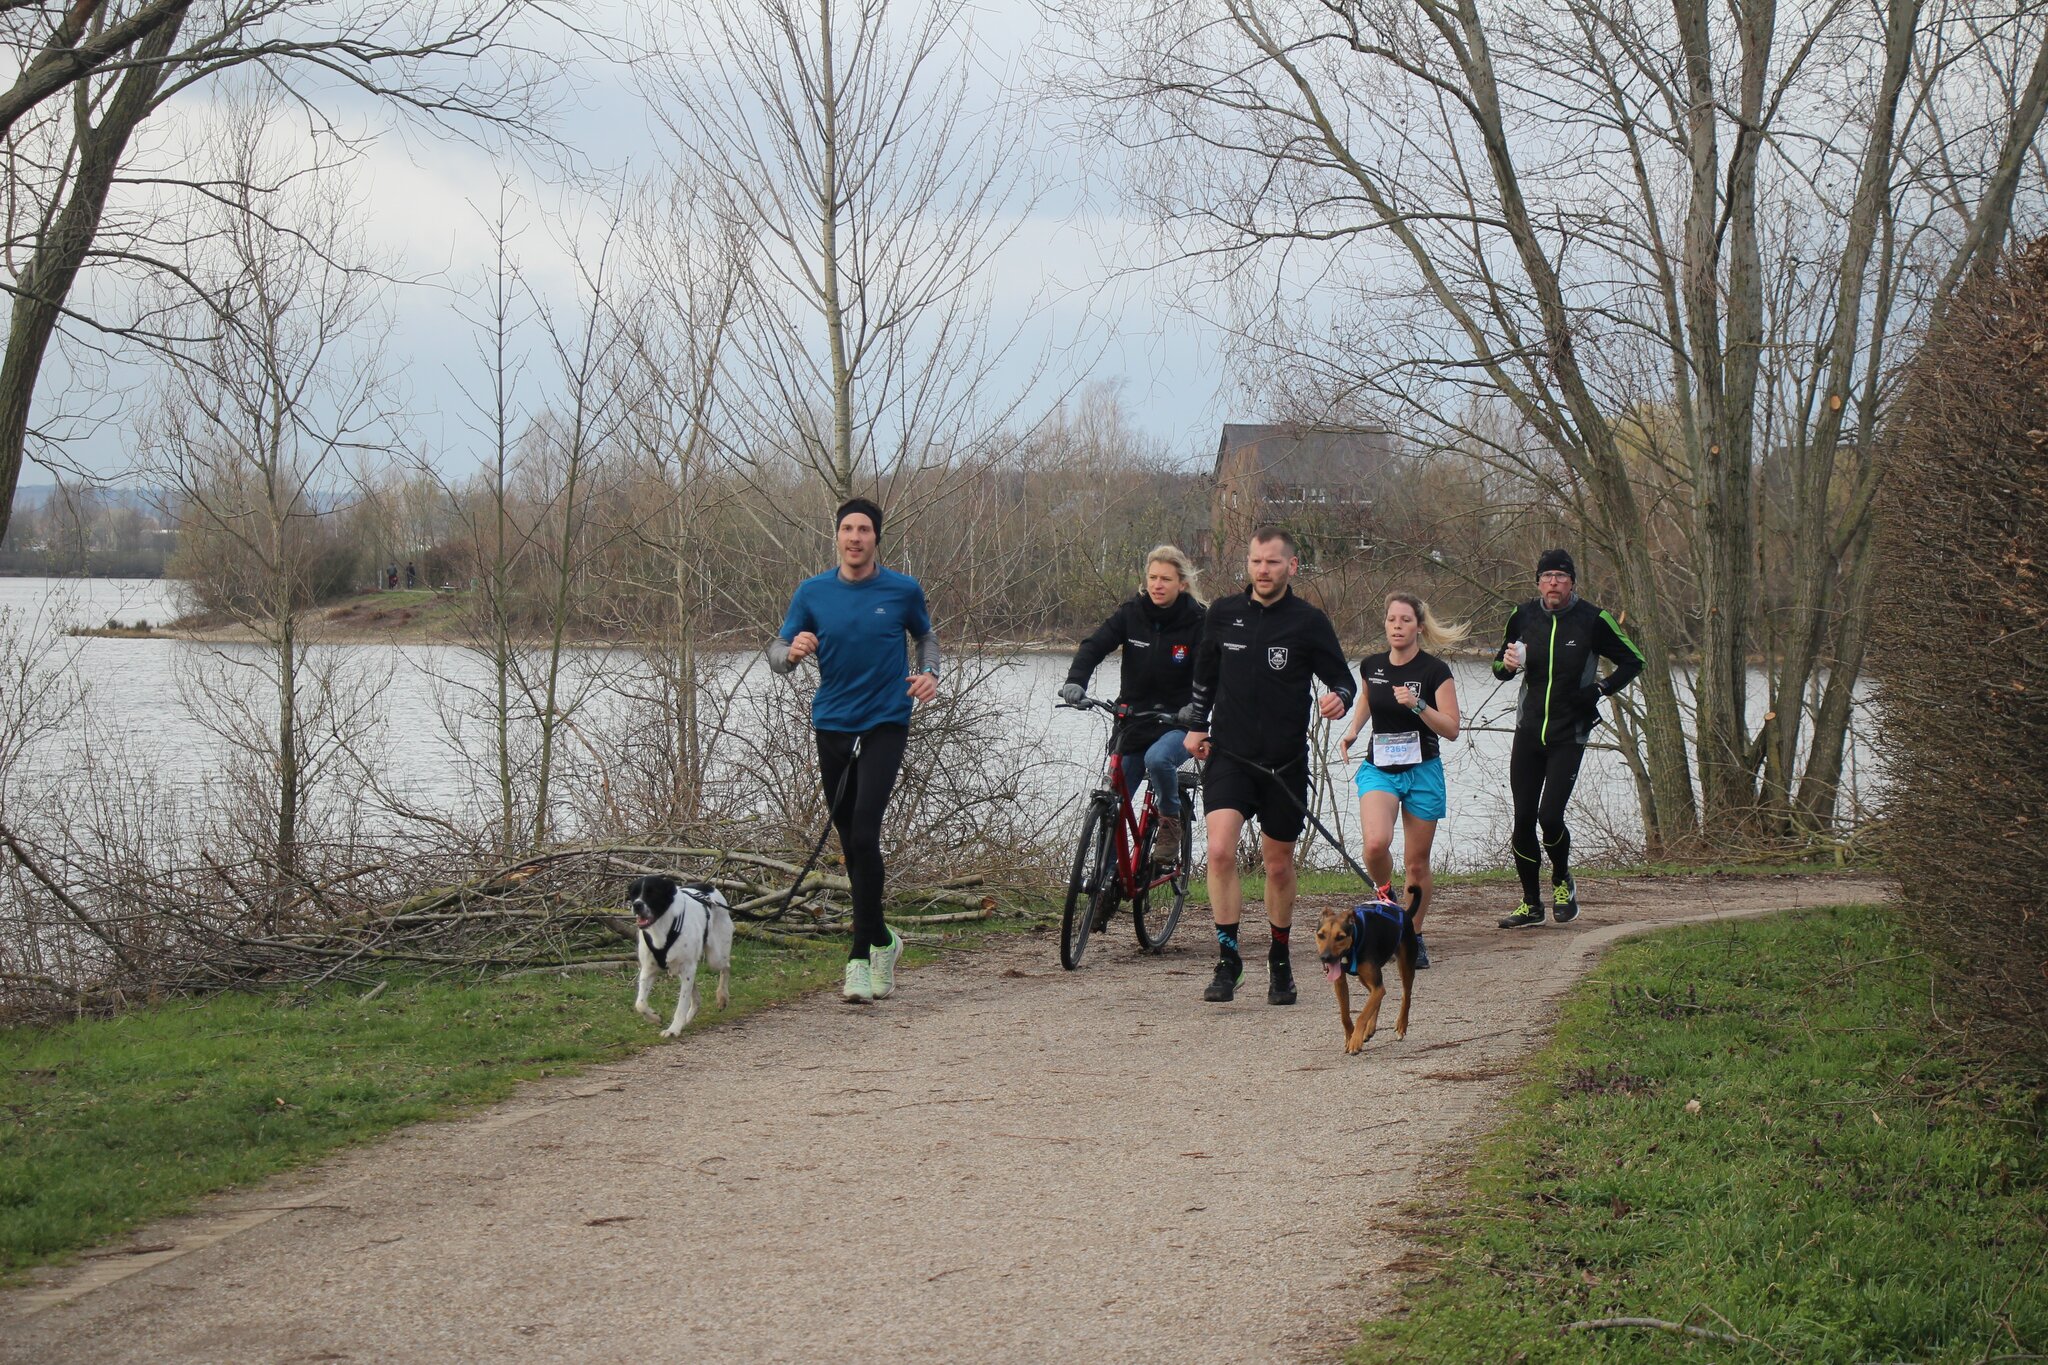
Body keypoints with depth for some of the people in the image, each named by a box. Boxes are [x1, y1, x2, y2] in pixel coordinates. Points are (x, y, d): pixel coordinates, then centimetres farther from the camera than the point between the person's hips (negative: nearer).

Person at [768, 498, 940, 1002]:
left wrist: (928, 673, -1)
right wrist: (793, 652, -20)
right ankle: (882, 940, 27)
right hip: (832, 726, 3)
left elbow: (925, 636, 18)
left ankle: (861, 955, -13)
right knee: (851, 843, 9)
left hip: (886, 724, -3)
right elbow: (777, 653, 4)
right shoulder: (813, 592, 3)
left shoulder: (903, 591, 0)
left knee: (864, 834, -17)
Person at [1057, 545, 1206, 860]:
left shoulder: (1196, 622, -10)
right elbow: (1095, 644, -12)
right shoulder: (1132, 613, -3)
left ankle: (1171, 819, -8)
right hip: (1133, 722, 3)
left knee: (1158, 758, -35)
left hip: (1176, 724, -3)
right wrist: (1076, 680, -31)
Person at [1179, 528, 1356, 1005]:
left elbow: (1343, 681, 1)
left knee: (1278, 865, 10)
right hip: (1228, 755, 1)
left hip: (1284, 763, -1)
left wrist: (1338, 700, -21)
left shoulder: (1309, 623, -4)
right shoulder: (1222, 614, 4)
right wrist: (1197, 725, 13)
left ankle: (1280, 961, 30)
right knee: (1220, 851, -19)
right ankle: (1228, 959, -9)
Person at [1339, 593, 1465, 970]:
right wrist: (1353, 730, 10)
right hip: (1379, 768, 2)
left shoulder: (1435, 671, -9)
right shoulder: (1371, 666, 2)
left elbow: (1451, 729, -11)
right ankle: (1383, 893, 7)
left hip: (1423, 772, -2)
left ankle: (1413, 937, 23)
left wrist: (1417, 705, -24)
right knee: (1376, 844, -24)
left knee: (1416, 863, 4)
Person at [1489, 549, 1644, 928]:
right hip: (1528, 731, 4)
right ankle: (1531, 904, 15)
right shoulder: (1523, 616, 3)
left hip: (1569, 735, -4)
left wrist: (1600, 690, -12)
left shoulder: (1593, 620, -8)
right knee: (1523, 821, 1)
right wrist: (1506, 663, -8)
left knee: (1550, 816, -13)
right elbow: (1500, 665, 16)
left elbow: (1633, 661, 2)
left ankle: (1562, 882, 16)